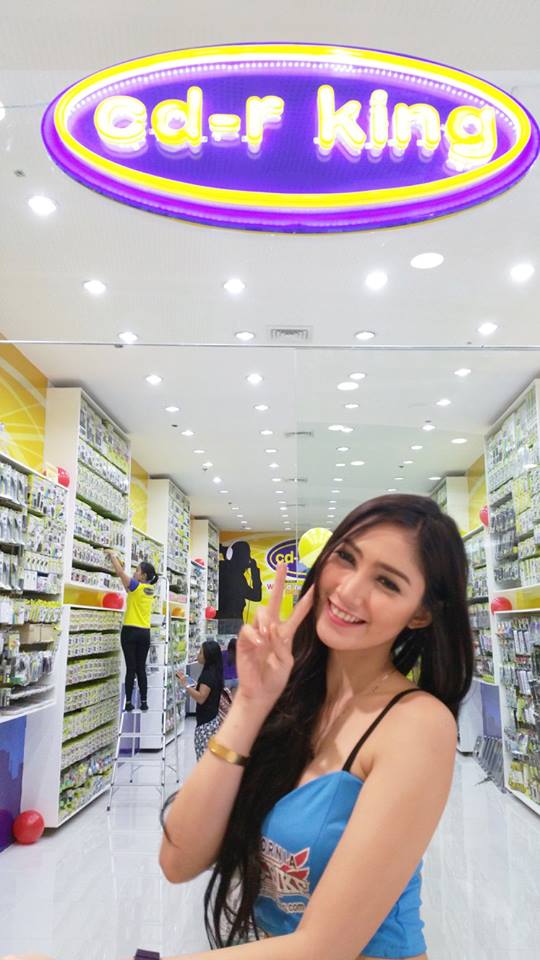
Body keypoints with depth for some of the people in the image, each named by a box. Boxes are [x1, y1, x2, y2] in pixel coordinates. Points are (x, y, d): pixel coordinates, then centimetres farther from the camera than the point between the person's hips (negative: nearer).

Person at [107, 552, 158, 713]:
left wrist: (113, 556, 9)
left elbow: (120, 573, -6)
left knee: (131, 668, -2)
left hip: (131, 631, -6)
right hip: (145, 633, 6)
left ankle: (129, 702, 2)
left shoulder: (137, 586, -10)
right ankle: (144, 702, 10)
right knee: (141, 668, 10)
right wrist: (119, 563, 22)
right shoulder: (150, 589, 9)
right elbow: (128, 587, 21)